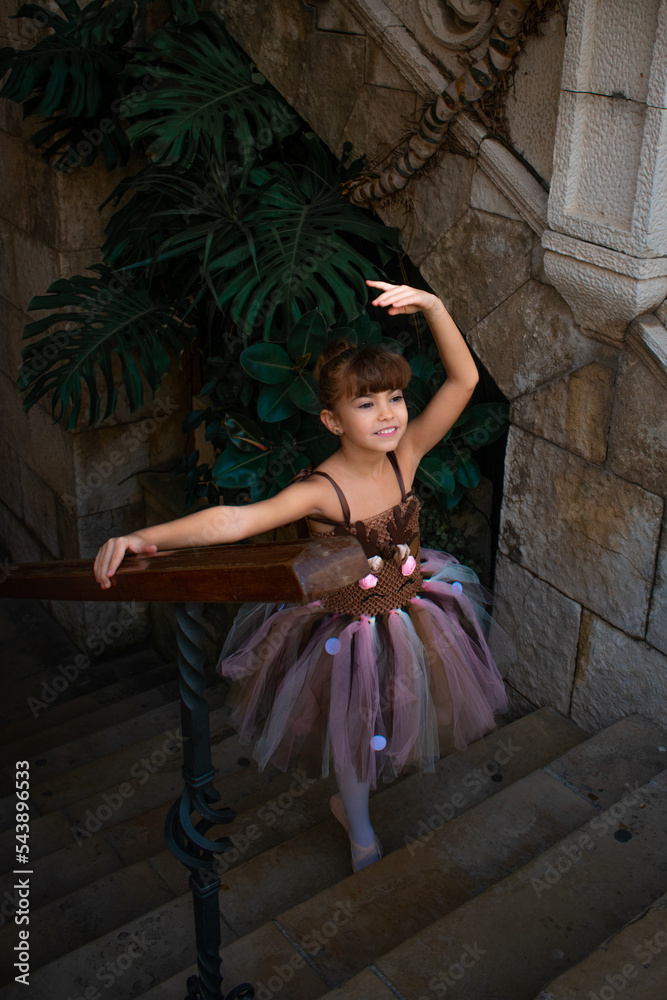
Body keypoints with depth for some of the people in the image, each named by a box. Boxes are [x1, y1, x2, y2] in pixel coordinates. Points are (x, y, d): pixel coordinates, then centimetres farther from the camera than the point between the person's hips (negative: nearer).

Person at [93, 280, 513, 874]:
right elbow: (235, 519, -47)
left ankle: (348, 803, 60)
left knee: (403, 714, 27)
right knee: (356, 728, 19)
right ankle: (358, 824, 51)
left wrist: (432, 306, -34)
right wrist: (144, 538, -60)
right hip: (349, 627, -5)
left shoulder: (405, 454, -18)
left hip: (410, 602, 5)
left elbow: (464, 380, -21)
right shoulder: (321, 490, -33)